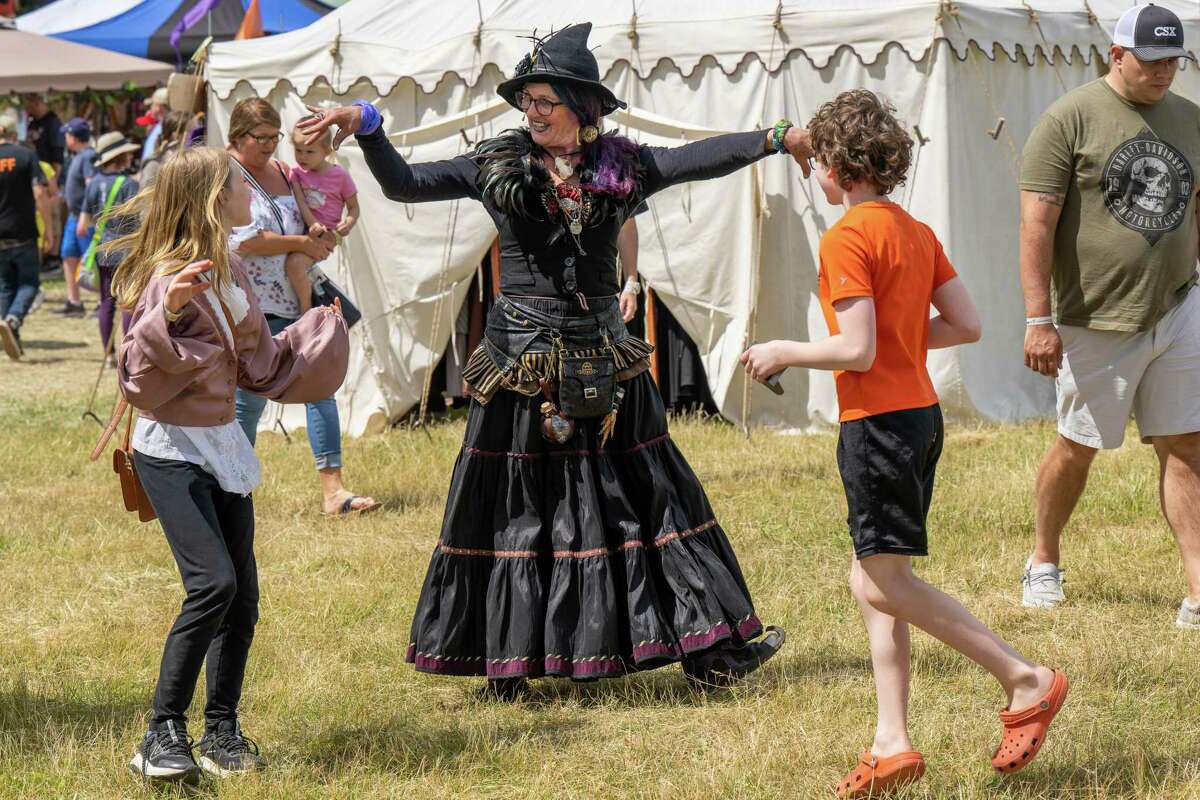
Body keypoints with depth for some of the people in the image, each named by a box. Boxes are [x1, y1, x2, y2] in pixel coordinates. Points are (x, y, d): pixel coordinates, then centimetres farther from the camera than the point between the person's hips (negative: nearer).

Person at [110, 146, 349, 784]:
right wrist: (167, 316, -36)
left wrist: (316, 333, 23)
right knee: (213, 582, -21)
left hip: (222, 445, 9)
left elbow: (258, 365, 19)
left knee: (243, 594, 6)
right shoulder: (169, 278, -18)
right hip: (171, 449, -8)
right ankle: (163, 735, -13)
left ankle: (221, 731, 18)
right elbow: (139, 379, -22)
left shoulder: (231, 273, 9)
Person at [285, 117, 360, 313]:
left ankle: (306, 309, -15)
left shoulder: (340, 175, -1)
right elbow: (300, 201, -6)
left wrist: (348, 224, -18)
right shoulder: (297, 172, 8)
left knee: (295, 263, -27)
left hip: (324, 236, -6)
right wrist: (312, 224, -23)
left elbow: (353, 207, 5)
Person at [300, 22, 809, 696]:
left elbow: (700, 159, -8)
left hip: (603, 361, 1)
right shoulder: (496, 166, 1)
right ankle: (507, 655, 13)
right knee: (514, 507, 3)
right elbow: (404, 184, 1)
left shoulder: (621, 167, 3)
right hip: (521, 365, -1)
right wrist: (367, 128, -13)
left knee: (645, 497, 3)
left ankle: (704, 647, 6)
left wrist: (775, 138, -19)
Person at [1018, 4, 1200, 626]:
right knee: (1078, 446, 8)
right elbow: (1037, 224, -11)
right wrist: (1039, 319, -16)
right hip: (1095, 319, -4)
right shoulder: (1070, 119, -7)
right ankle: (1043, 563, 30)